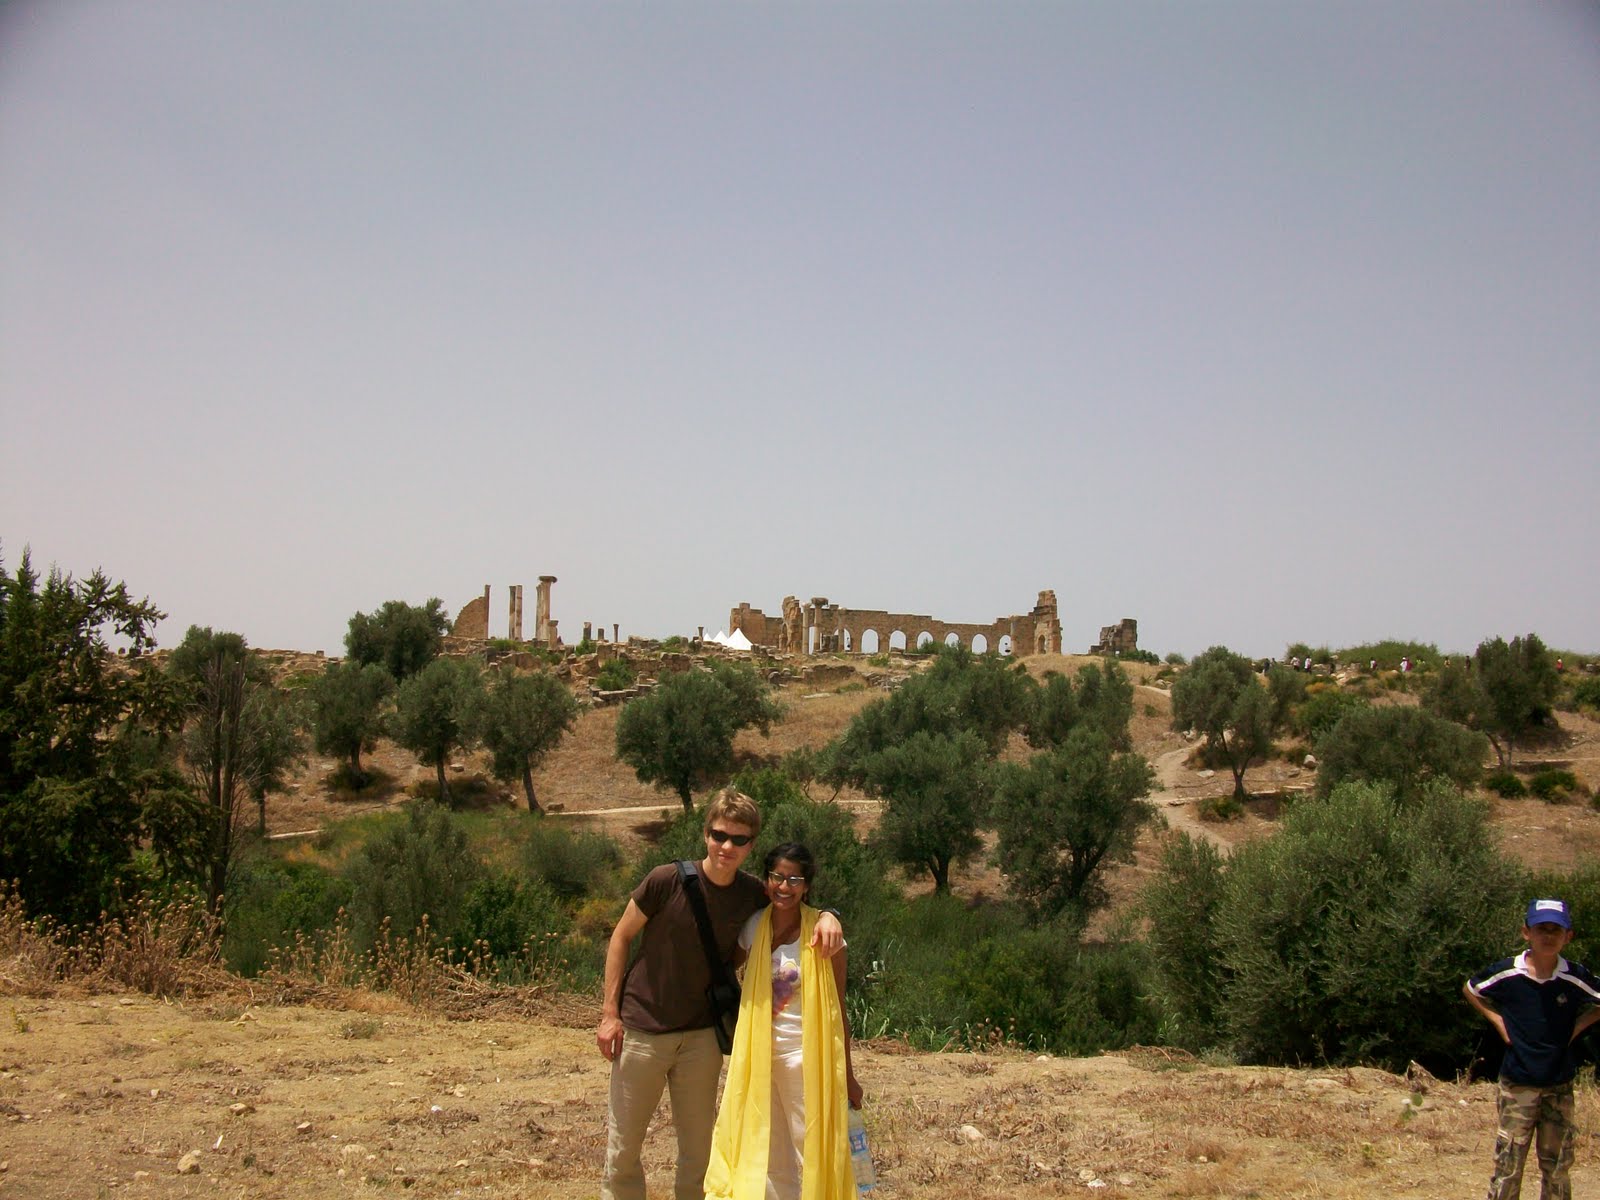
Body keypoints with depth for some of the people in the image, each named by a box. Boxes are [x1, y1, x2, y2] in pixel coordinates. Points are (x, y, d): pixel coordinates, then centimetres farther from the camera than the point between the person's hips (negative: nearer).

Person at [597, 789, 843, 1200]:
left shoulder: (753, 895, -6)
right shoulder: (668, 881, -16)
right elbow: (621, 937, -5)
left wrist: (827, 916, -14)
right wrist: (610, 1012, -8)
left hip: (702, 1037, 3)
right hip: (642, 1029, -3)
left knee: (699, 1148, 12)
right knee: (622, 1147, 6)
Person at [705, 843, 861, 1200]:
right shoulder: (754, 927, 1)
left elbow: (837, 1009, -6)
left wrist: (848, 1076, -4)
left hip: (806, 1055, -4)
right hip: (759, 1053, 4)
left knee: (814, 1155, 2)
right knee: (767, 1160, 13)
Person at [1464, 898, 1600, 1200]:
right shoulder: (1505, 973, -9)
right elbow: (1470, 990, 9)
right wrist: (1500, 1022, 0)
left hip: (1559, 1085, 1)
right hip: (1517, 1083, -1)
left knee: (1557, 1166, 11)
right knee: (1508, 1164, 2)